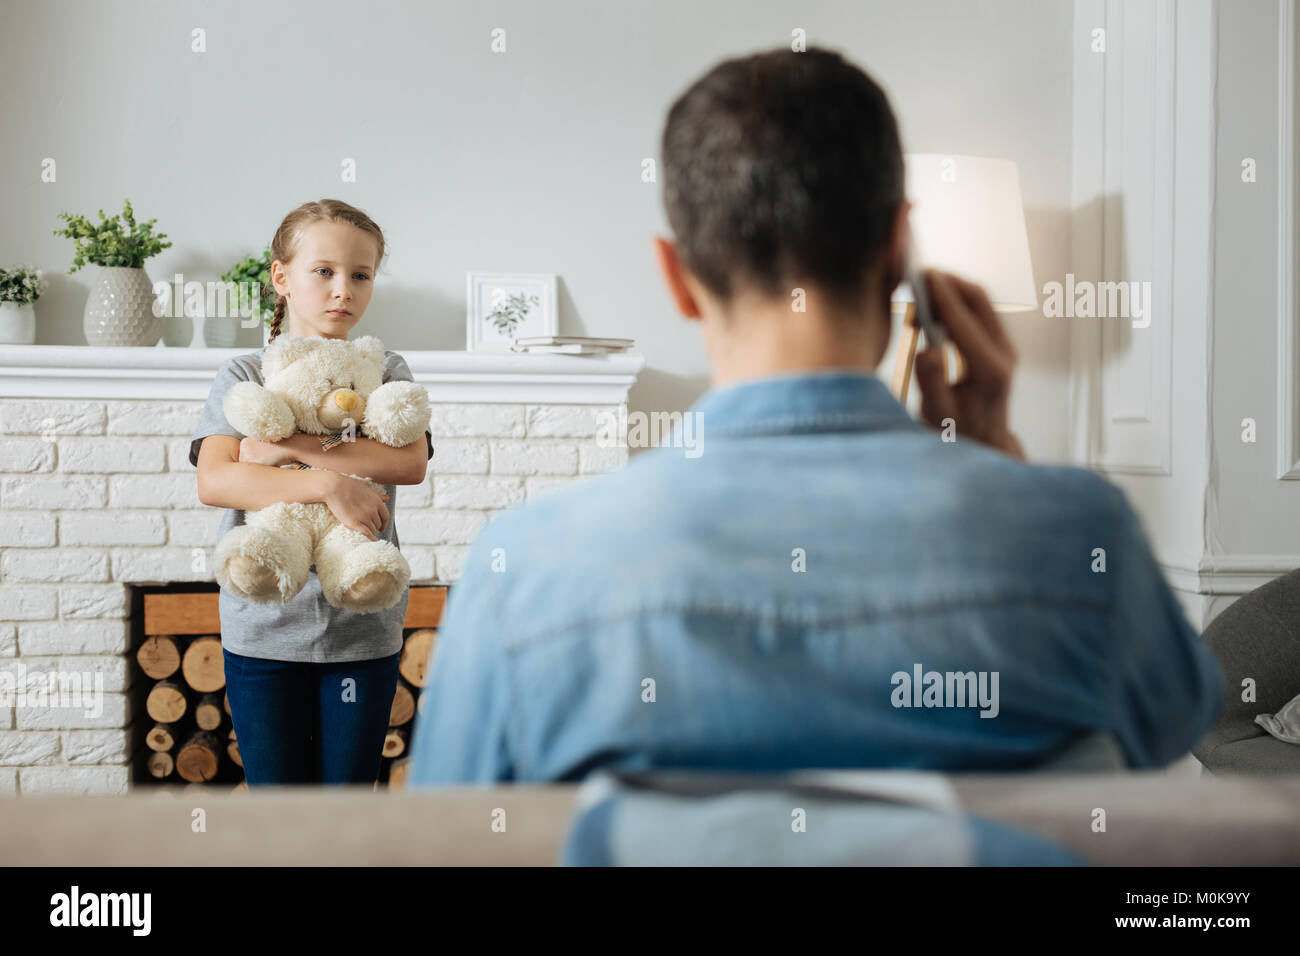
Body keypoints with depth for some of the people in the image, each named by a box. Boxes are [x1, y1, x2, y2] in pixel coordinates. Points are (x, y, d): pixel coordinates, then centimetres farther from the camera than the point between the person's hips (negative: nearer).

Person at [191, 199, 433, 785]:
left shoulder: (385, 371, 6)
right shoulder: (245, 375, 3)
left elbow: (410, 461, -12)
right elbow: (213, 482, -12)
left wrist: (294, 447, -17)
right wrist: (328, 482, -23)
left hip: (360, 628, 1)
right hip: (264, 629, 0)